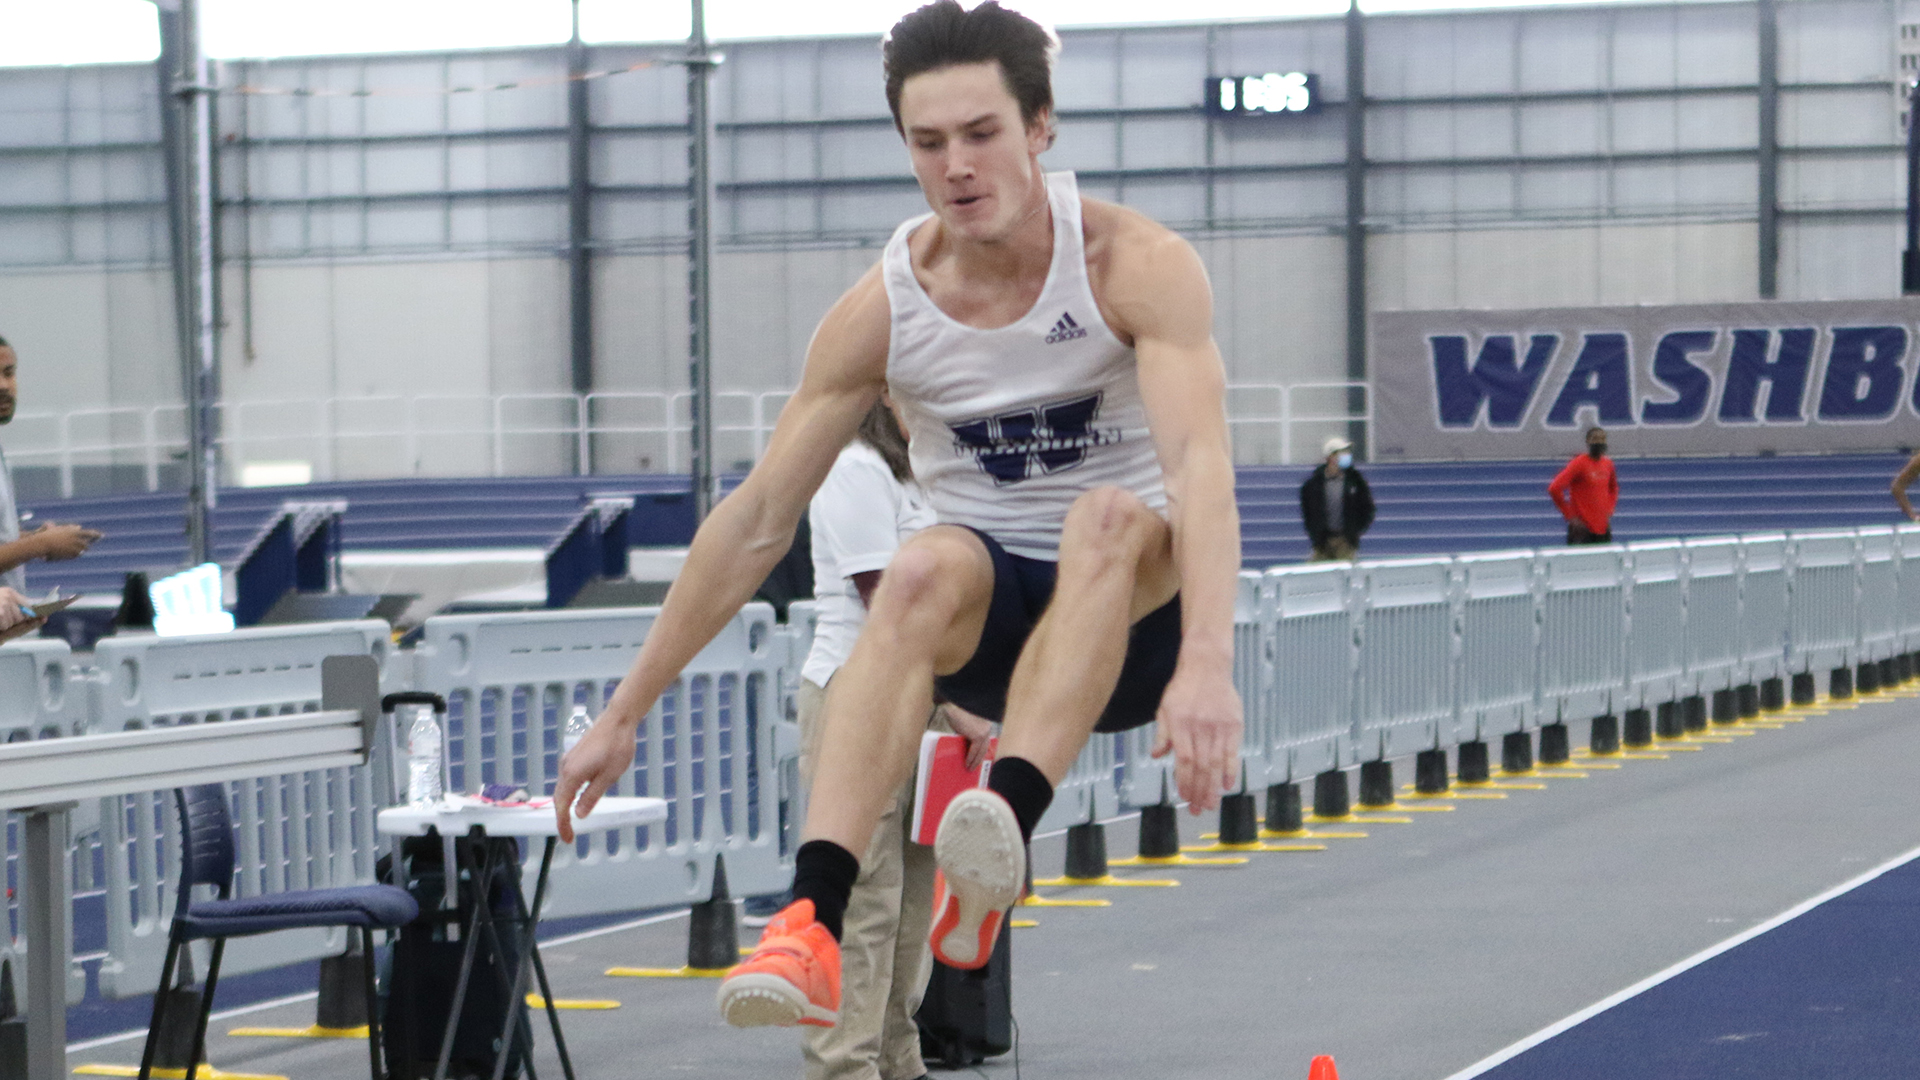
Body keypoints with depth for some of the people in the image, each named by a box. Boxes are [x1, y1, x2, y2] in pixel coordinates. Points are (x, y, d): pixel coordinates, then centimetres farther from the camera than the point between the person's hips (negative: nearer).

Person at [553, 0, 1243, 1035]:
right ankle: (813, 922, -49)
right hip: (981, 625, 2)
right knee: (925, 566, -33)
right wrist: (623, 712, -2)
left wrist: (1206, 667, -46)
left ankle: (1005, 825, -55)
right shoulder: (883, 309, -6)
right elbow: (755, 519, -1)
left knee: (1111, 516, -35)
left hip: (1133, 606, -2)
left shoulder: (1134, 263, -14)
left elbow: (1200, 462, -29)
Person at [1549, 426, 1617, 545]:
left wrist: (1609, 509, 13)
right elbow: (1554, 489, -17)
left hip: (1603, 530, 6)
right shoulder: (1579, 464, -10)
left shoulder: (1608, 465, 9)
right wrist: (1570, 516, -13)